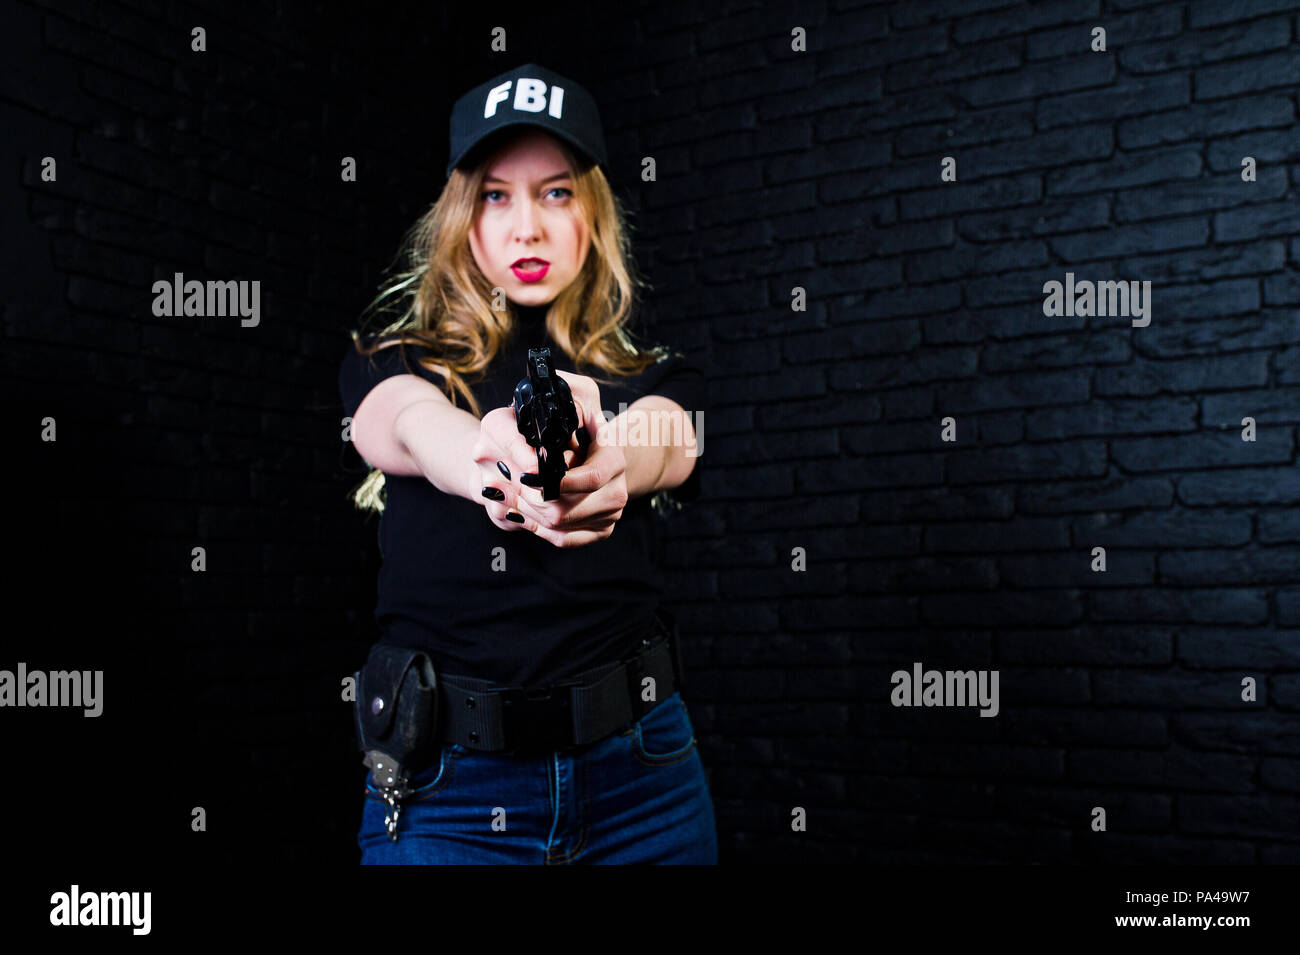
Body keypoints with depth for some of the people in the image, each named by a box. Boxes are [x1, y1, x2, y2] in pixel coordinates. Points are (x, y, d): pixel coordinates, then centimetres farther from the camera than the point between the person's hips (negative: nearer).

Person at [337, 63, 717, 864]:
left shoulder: (656, 376, 6)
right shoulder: (392, 362, 4)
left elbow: (663, 445, -18)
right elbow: (410, 425, -21)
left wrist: (604, 464, -43)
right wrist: (489, 460, -45)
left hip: (641, 777, 2)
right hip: (443, 789, -1)